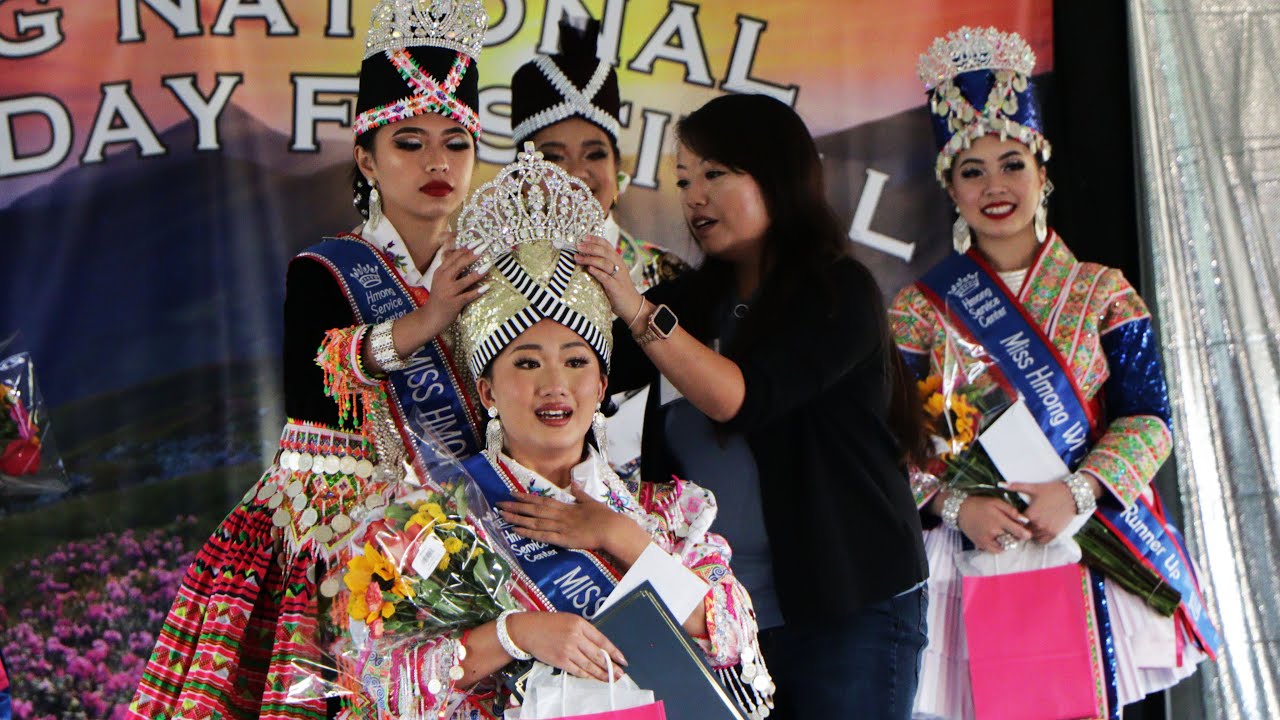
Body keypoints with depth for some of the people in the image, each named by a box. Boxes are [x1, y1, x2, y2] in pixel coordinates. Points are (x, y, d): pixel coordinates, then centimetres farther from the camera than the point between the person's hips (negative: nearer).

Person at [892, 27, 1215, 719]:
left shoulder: (1104, 293, 8)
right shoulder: (919, 308, 7)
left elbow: (1148, 415, 0)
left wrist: (1077, 491, -16)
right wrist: (954, 503, -17)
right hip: (970, 559, 0)